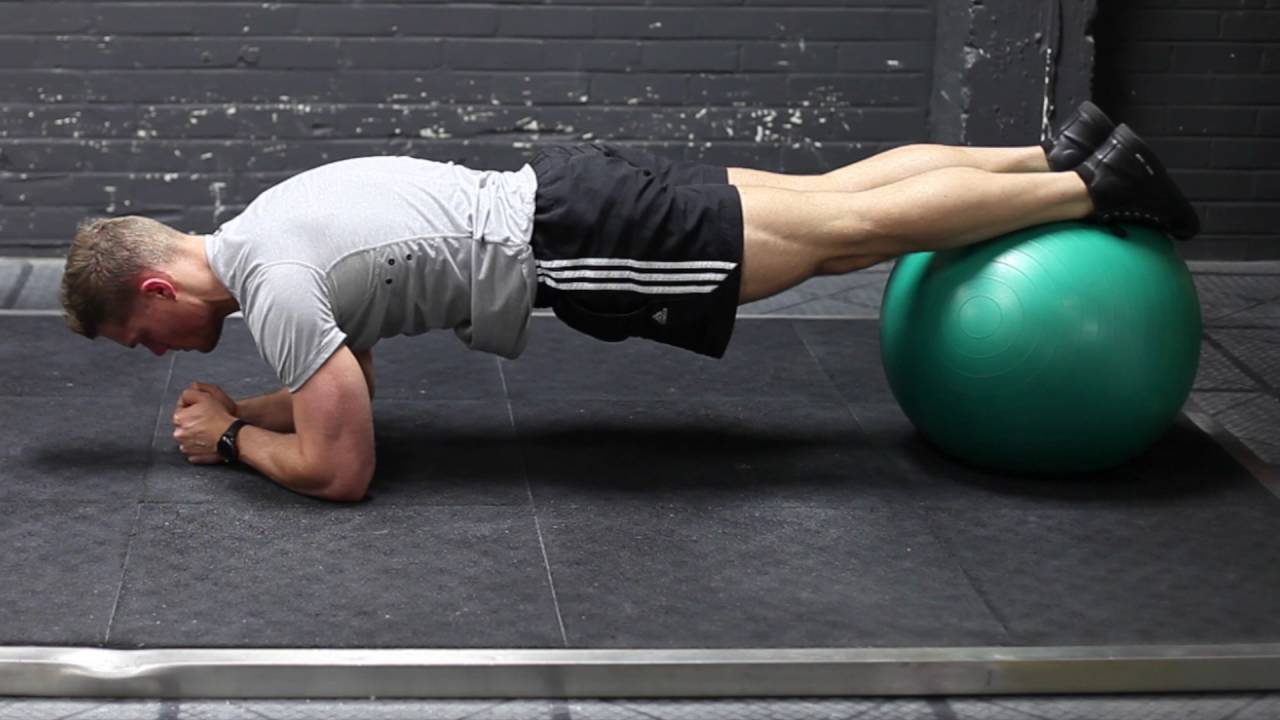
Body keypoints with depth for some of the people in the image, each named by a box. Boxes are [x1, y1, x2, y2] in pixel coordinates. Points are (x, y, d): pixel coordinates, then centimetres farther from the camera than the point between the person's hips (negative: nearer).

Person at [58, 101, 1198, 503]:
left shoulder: (273, 287, -16)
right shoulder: (269, 228, 14)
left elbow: (340, 467, -17)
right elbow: (347, 379, 28)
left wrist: (230, 437, 0)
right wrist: (240, 405, 17)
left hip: (570, 245, -8)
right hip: (561, 202, 8)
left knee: (841, 230, -5)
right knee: (832, 201, 12)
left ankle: (1090, 185, -1)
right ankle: (1063, 156, 17)